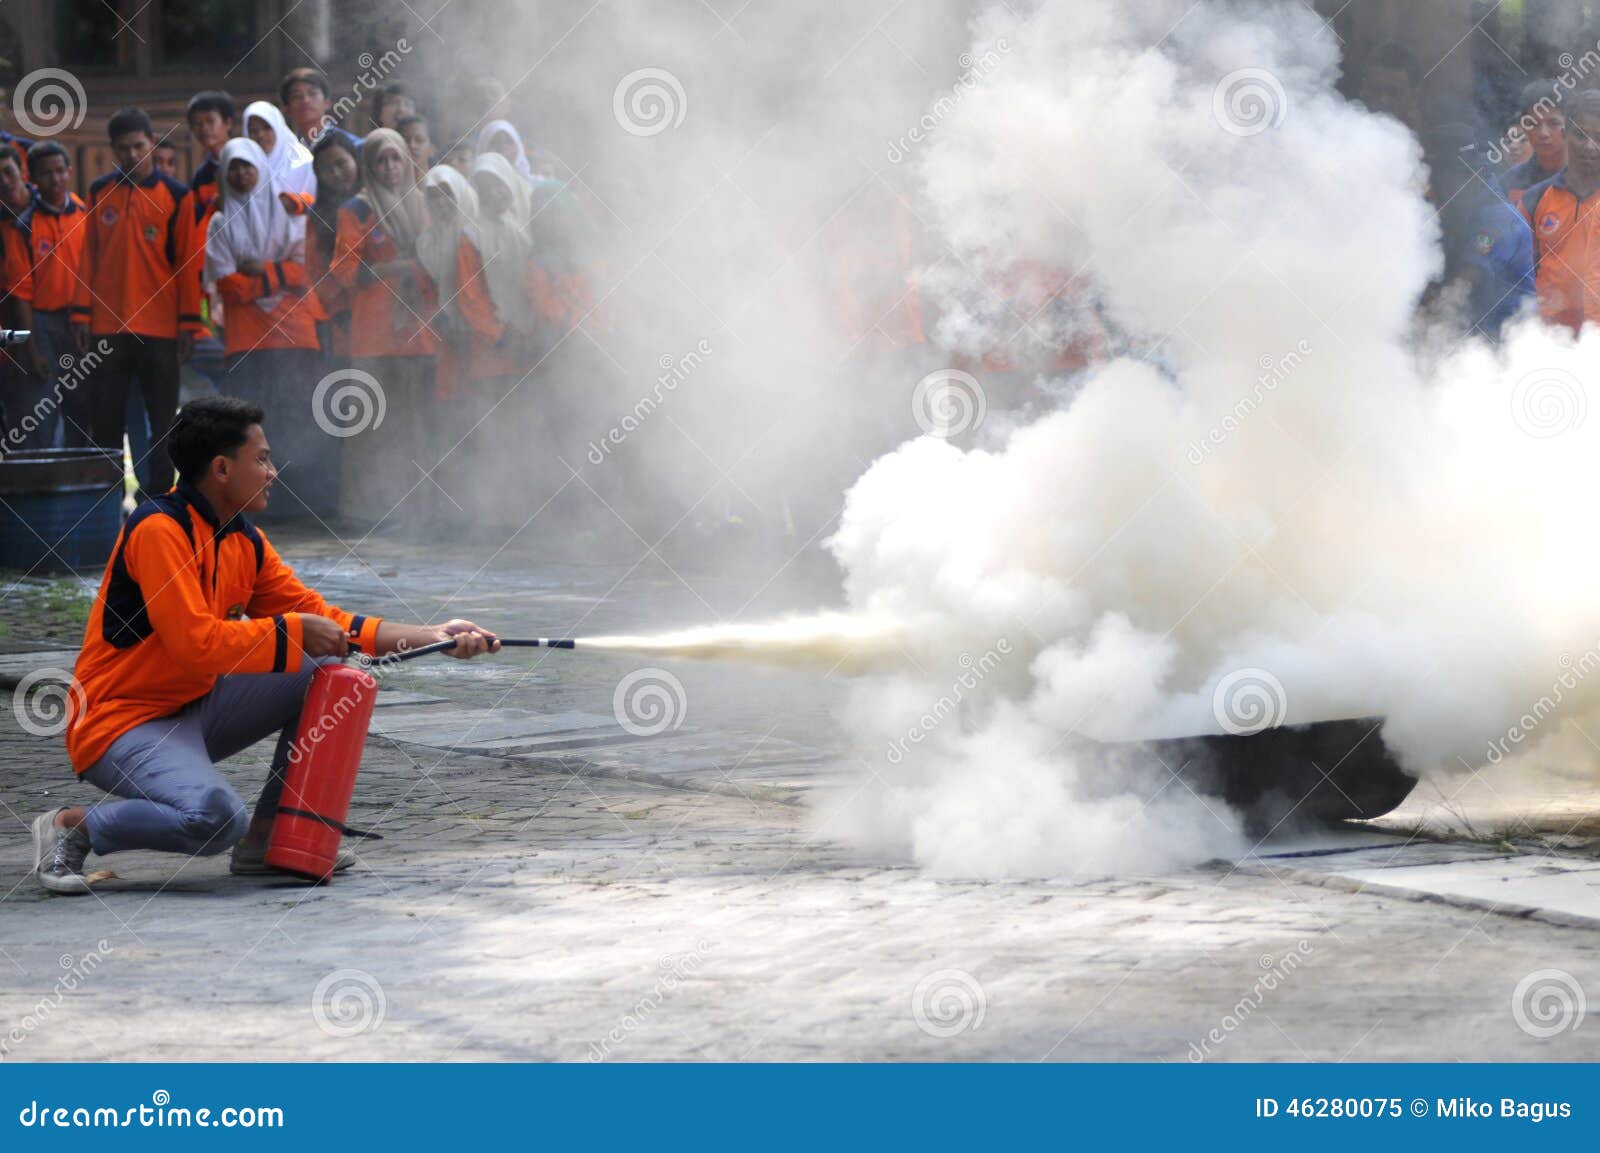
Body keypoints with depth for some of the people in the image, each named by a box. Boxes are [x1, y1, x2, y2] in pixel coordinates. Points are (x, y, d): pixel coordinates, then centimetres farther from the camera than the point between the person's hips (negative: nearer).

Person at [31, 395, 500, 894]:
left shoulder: (246, 542, 7)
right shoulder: (159, 529, -20)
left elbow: (322, 619, 11)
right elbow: (195, 642, -28)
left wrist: (432, 636, 4)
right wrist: (293, 631, -18)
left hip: (194, 710, 9)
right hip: (121, 723, -9)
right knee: (215, 818, -34)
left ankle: (266, 839, 4)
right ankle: (71, 826, -9)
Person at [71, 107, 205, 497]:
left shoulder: (175, 196, 0)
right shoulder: (99, 192, 8)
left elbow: (188, 261, -1)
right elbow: (88, 255, 10)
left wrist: (188, 322, -5)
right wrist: (81, 313, 4)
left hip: (160, 327, -2)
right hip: (107, 325, 2)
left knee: (162, 418, 2)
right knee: (106, 419, 4)